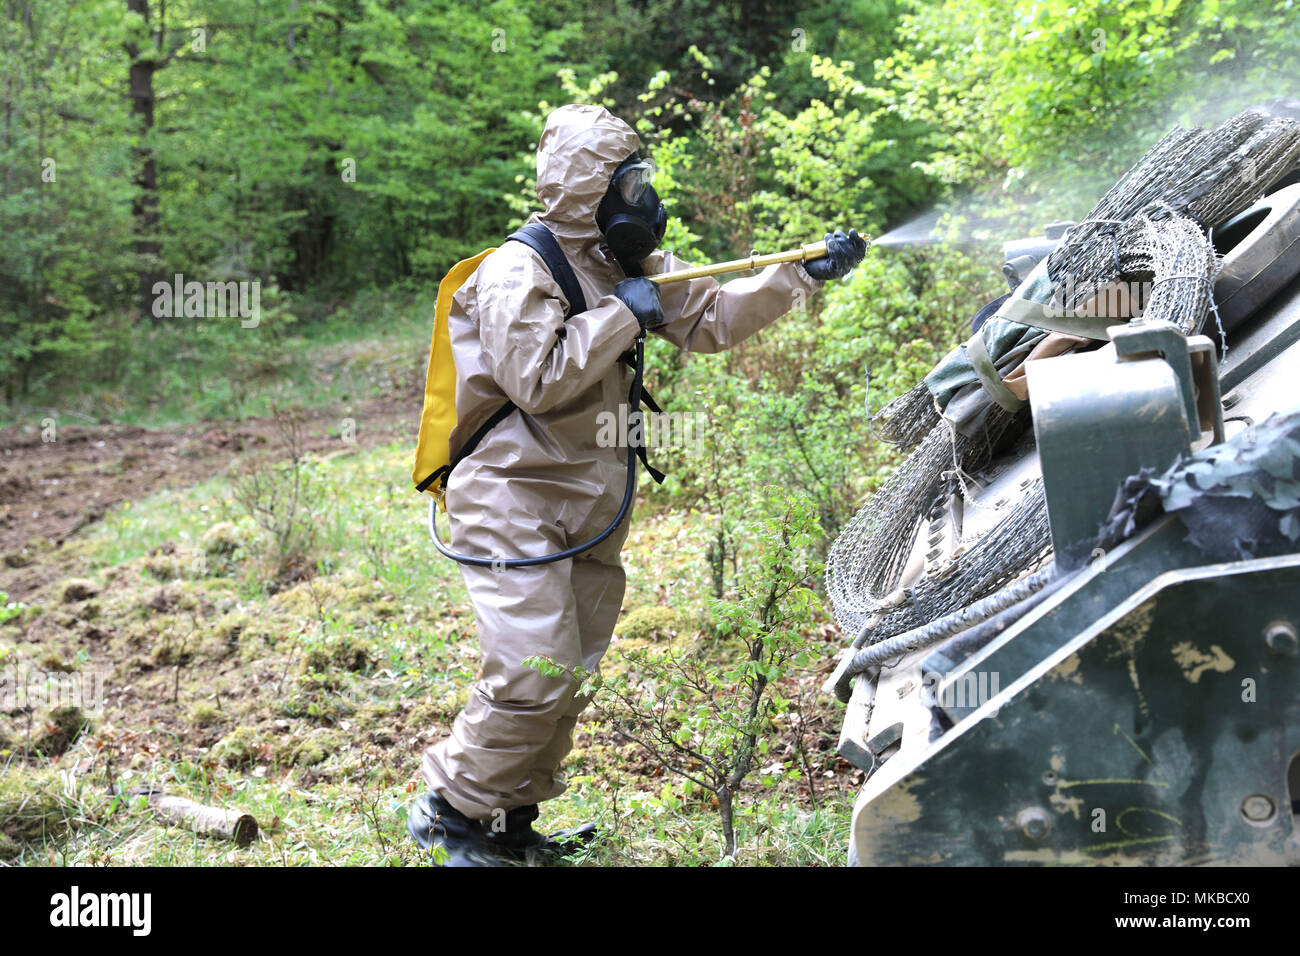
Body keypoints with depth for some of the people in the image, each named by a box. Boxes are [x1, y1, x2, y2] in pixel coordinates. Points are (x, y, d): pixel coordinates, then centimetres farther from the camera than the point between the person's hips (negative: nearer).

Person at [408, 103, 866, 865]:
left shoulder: (628, 264, 10)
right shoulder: (517, 272, -15)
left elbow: (710, 318, 12)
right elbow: (536, 381, -25)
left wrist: (805, 275, 5)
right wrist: (621, 315, -18)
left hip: (589, 511, 9)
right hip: (515, 507, -9)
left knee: (573, 675, 13)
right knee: (533, 677, -14)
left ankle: (512, 822, 27)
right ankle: (451, 810, 6)